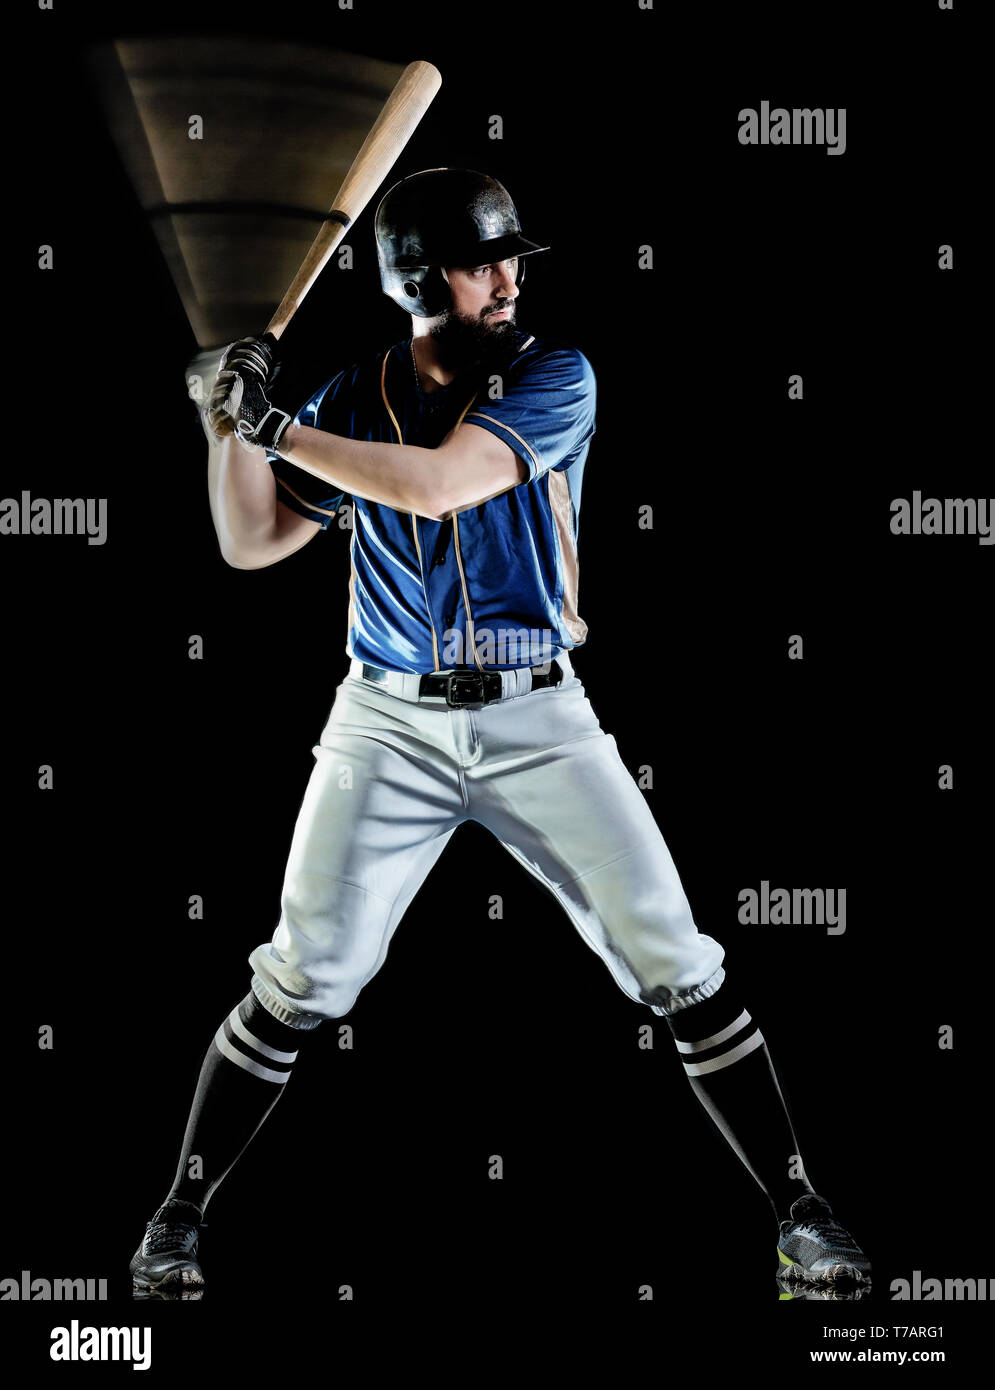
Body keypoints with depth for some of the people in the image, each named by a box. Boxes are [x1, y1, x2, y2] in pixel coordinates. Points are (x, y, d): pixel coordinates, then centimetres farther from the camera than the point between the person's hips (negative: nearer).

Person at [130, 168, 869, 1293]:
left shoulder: (556, 378, -6)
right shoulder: (355, 398, 4)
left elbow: (436, 484, -21)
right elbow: (251, 545, 8)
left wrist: (277, 427, -15)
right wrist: (235, 429, -8)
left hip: (539, 721, -1)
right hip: (389, 723, 1)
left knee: (675, 965, -5)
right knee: (303, 978, -3)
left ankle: (797, 1214, 9)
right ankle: (181, 1213, 16)